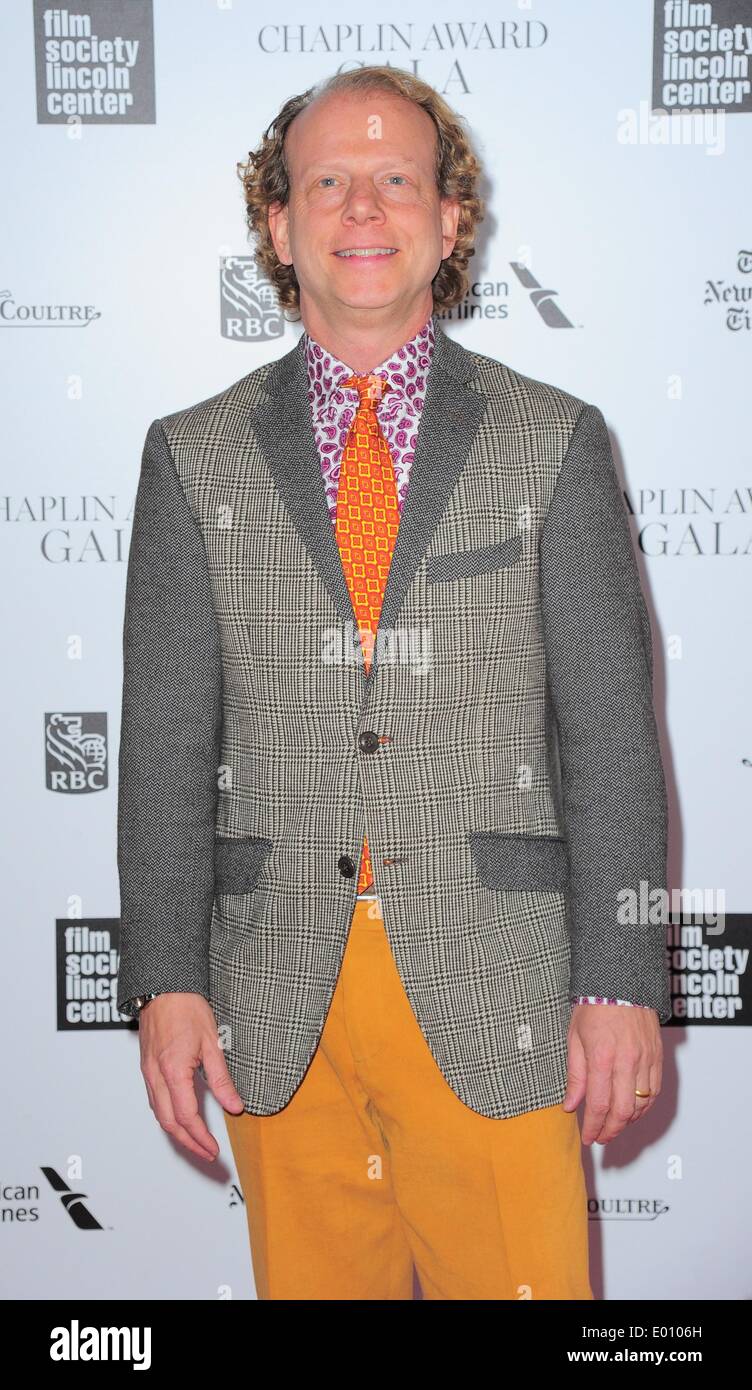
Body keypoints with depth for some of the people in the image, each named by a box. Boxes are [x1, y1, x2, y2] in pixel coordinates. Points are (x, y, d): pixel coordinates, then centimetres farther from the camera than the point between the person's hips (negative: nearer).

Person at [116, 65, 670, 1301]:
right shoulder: (196, 456, 8)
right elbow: (166, 742, 4)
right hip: (279, 1011, 1)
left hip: (494, 999, -1)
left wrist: (622, 981, -5)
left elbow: (611, 735, 1)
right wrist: (166, 977, -3)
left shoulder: (554, 442, 5)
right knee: (313, 1278, 8)